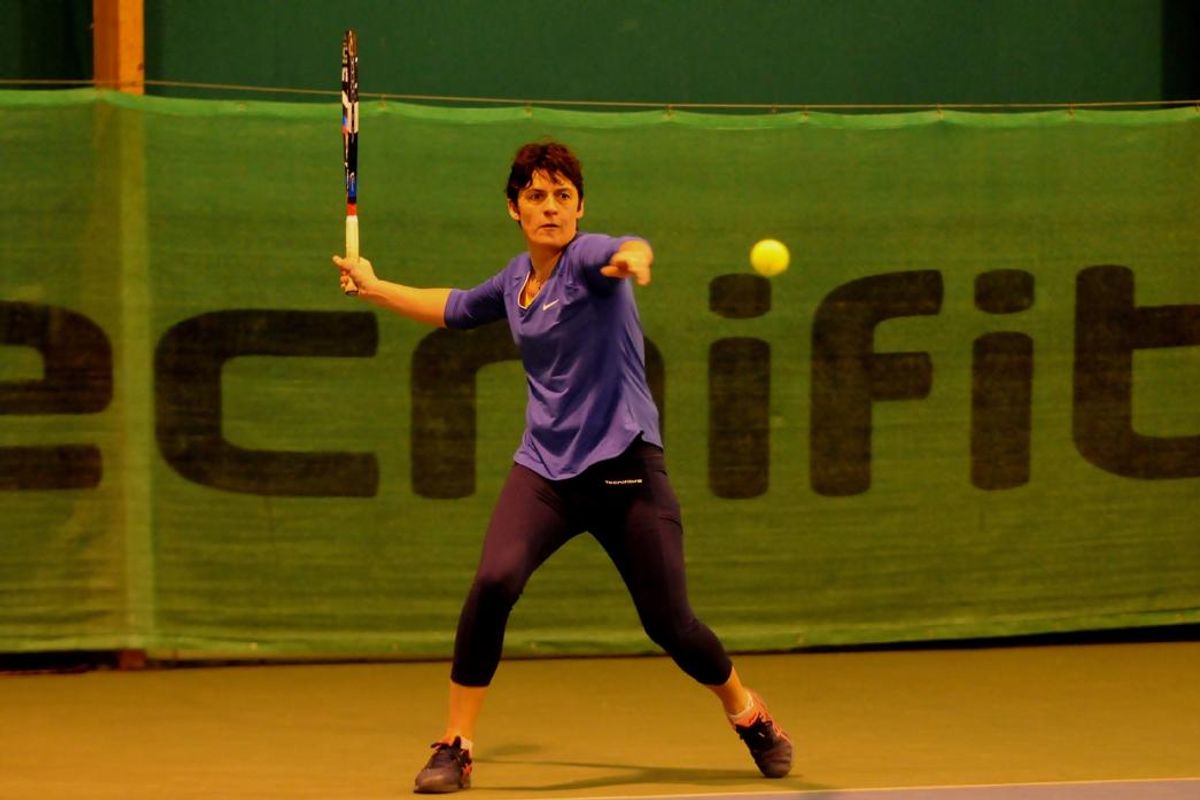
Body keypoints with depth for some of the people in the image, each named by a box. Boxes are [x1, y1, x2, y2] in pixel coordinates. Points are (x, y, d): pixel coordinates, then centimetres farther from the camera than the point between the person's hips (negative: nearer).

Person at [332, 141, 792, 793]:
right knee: (493, 581, -22)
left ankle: (748, 713, 31)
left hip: (624, 466, -4)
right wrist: (374, 288, 34)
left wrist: (632, 257, -59)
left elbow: (629, 250, -36)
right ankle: (455, 746, -12)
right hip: (544, 466, 4)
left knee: (668, 622, 0)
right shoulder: (515, 279, 11)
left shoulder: (588, 257, -9)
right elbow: (455, 309, 34)